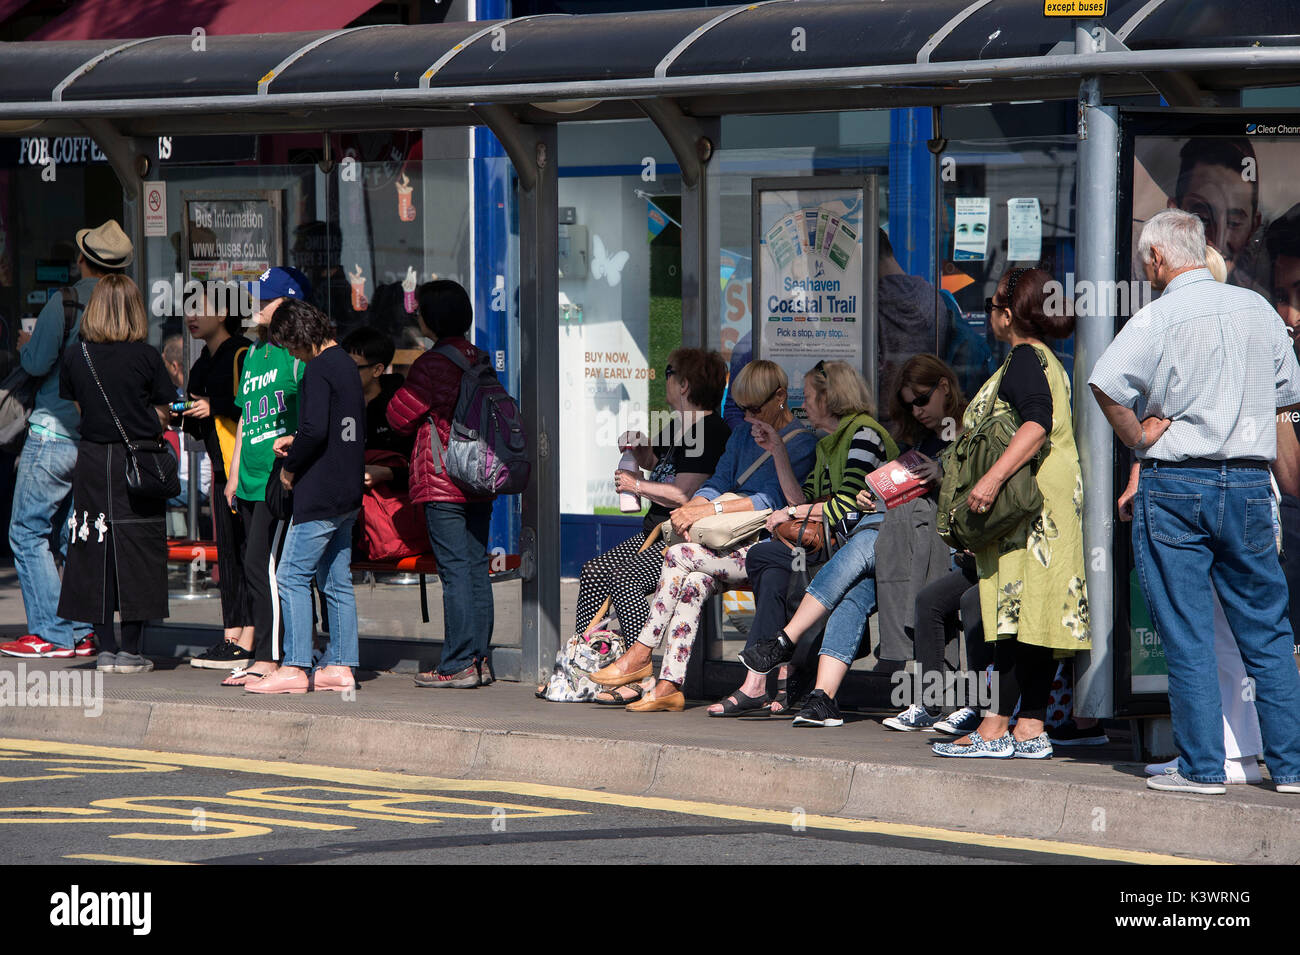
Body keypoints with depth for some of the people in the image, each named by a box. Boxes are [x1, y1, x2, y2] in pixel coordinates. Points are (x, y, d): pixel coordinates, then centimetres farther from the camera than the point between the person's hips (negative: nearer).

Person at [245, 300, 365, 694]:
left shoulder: (319, 369, -14)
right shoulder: (345, 364, 14)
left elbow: (315, 430, -24)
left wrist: (290, 467, -9)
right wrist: (295, 440, 15)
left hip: (319, 494, -9)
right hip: (347, 494, 10)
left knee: (292, 576, -7)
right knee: (336, 581, 12)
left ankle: (295, 669, -9)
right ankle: (341, 666, 13)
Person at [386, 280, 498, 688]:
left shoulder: (432, 364, -13)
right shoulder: (480, 360, 10)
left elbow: (398, 414, -6)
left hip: (442, 483, -7)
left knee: (455, 571, -7)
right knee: (477, 568, 9)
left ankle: (458, 665, -7)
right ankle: (479, 658, 11)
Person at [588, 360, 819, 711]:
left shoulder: (803, 442, -3)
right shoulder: (743, 436, 22)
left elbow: (772, 499, -13)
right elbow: (717, 483, 14)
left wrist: (710, 509, -18)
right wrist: (690, 509, -8)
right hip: (730, 542, 6)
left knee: (678, 556, -24)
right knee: (694, 581, -27)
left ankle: (640, 655, -16)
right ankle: (669, 686, -34)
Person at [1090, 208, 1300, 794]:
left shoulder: (1159, 318, -8)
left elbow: (1106, 383, -22)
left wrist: (1137, 438, -7)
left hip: (1175, 485, -4)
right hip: (1250, 480, 4)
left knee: (1186, 636, 1)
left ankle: (1202, 767, 1)